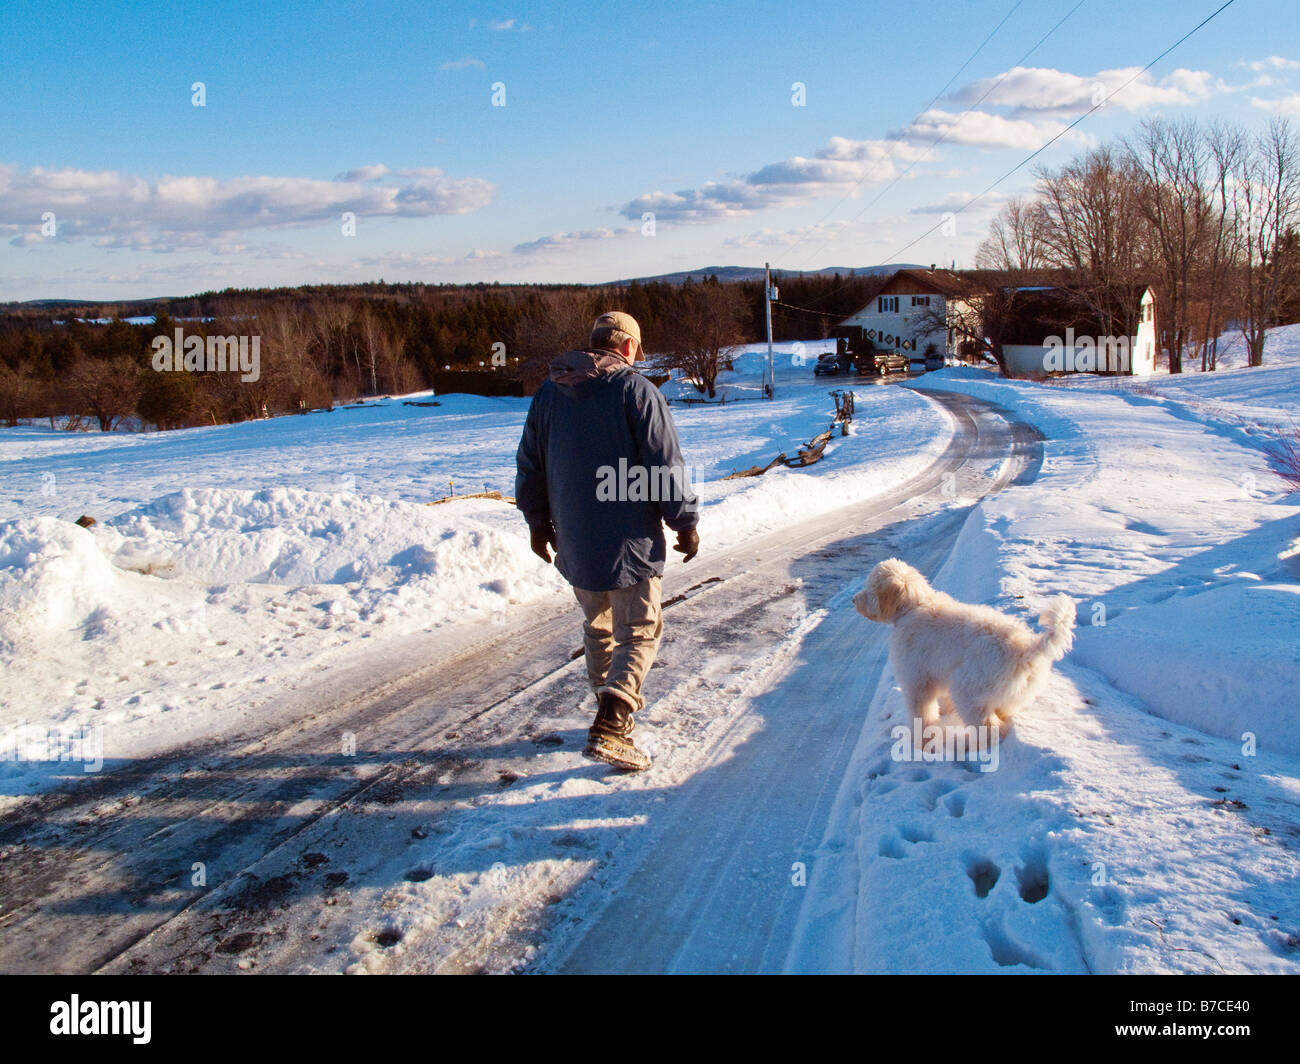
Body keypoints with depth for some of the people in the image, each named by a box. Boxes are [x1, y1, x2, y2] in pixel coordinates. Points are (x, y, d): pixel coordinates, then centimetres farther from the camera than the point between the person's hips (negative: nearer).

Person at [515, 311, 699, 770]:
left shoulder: (549, 392, 8)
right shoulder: (635, 389, -11)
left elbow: (530, 464, 14)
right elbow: (665, 464, -12)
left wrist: (538, 521, 25)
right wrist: (685, 521, -2)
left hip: (573, 541, 6)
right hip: (629, 541, -6)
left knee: (598, 625, 21)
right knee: (638, 631, 0)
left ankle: (615, 703, 32)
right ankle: (609, 728, -12)